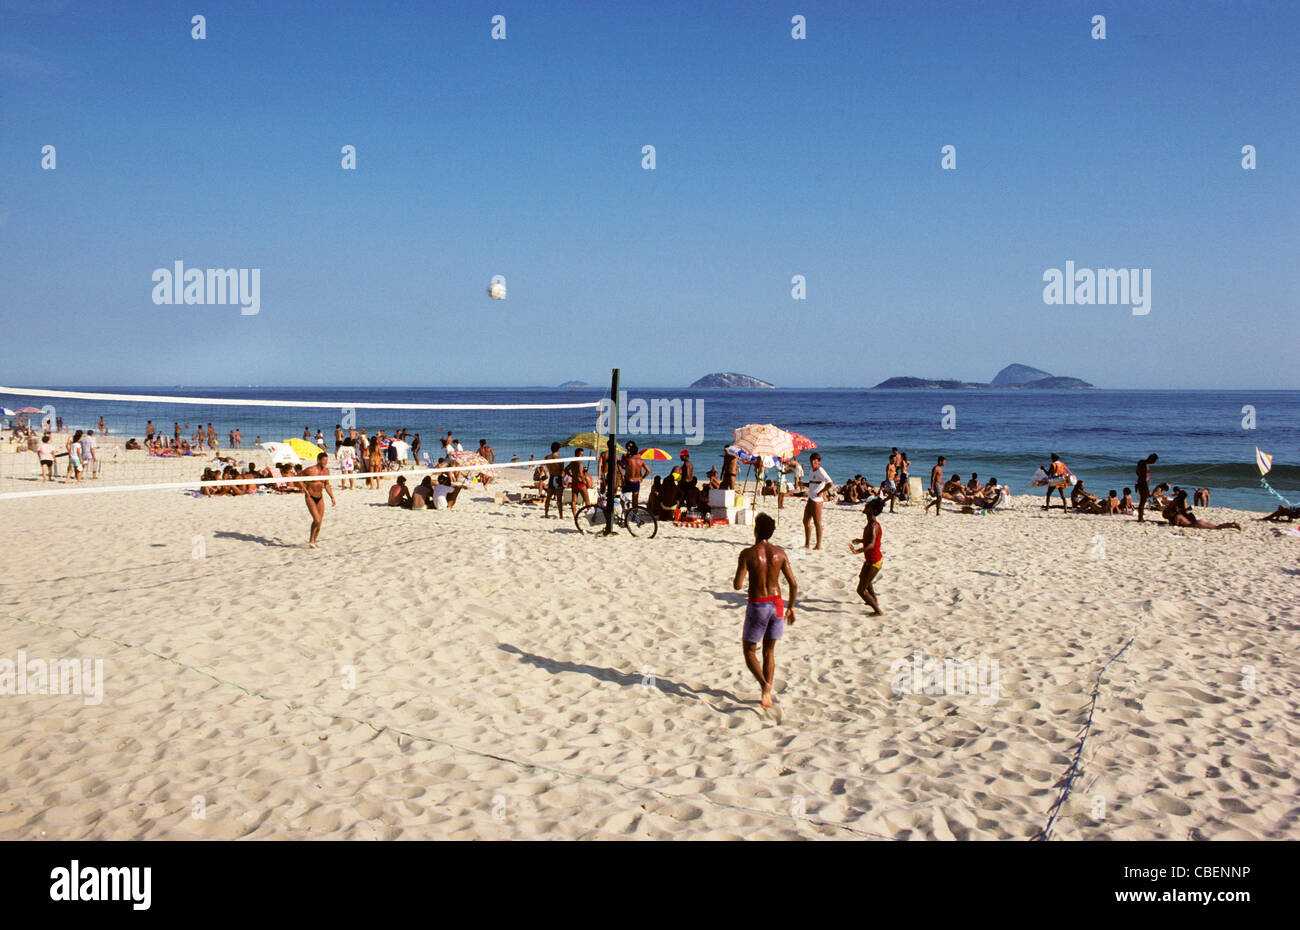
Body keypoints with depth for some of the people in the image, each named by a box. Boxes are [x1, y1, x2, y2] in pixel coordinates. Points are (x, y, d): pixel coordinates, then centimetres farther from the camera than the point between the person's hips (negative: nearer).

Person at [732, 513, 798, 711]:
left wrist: (735, 580, 8)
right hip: (776, 604, 4)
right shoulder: (779, 553, 0)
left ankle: (765, 685, -14)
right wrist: (791, 607, 13)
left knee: (749, 651, 10)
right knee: (769, 652, 17)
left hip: (757, 606, -4)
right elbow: (794, 584, -1)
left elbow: (737, 585, -16)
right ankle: (768, 695, 15)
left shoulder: (748, 554, -11)